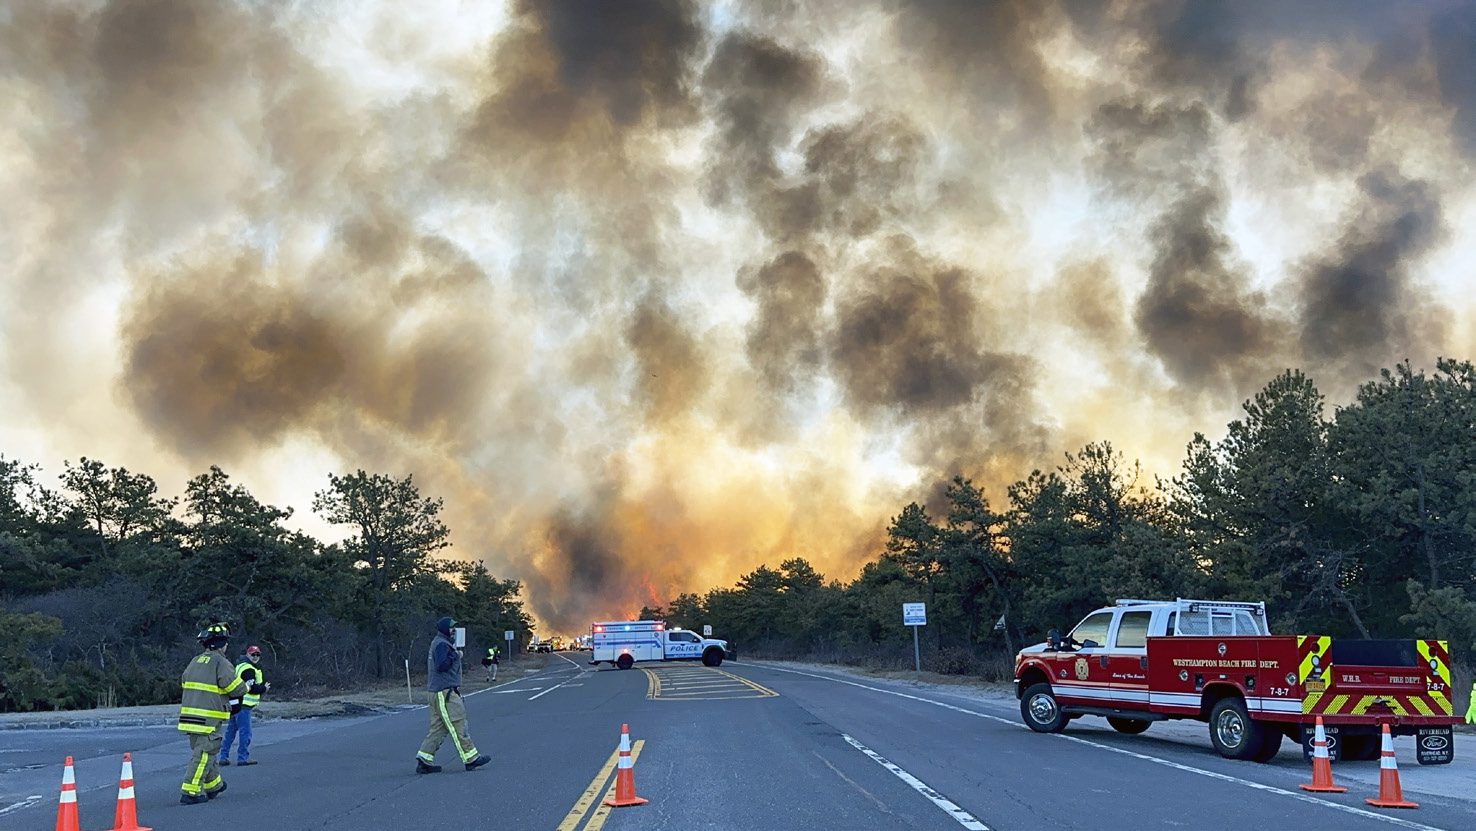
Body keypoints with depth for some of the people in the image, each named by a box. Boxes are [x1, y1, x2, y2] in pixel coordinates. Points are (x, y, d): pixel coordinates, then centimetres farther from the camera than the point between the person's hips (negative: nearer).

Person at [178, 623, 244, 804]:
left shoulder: (195, 661, 14)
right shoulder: (220, 662, -10)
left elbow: (184, 683, 18)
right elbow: (234, 687, -16)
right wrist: (245, 687, 6)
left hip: (189, 713, 8)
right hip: (208, 717, -8)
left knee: (203, 751, 20)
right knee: (203, 753, -6)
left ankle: (213, 786, 34)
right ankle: (190, 792, -10)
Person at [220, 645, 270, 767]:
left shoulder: (240, 666, 21)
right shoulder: (249, 669, -13)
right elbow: (252, 688, -19)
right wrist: (264, 688, -3)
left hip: (235, 705, 10)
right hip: (243, 706, -10)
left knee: (231, 731, 13)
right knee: (245, 731, -4)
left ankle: (224, 757, 16)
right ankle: (243, 757, -2)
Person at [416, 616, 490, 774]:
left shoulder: (439, 643, 20)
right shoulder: (441, 644, -13)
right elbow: (441, 665, -25)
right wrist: (455, 655, -16)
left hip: (439, 692, 11)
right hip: (444, 692, -11)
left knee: (438, 727, 10)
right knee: (457, 725, -7)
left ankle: (424, 760, 8)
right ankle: (470, 758, -4)